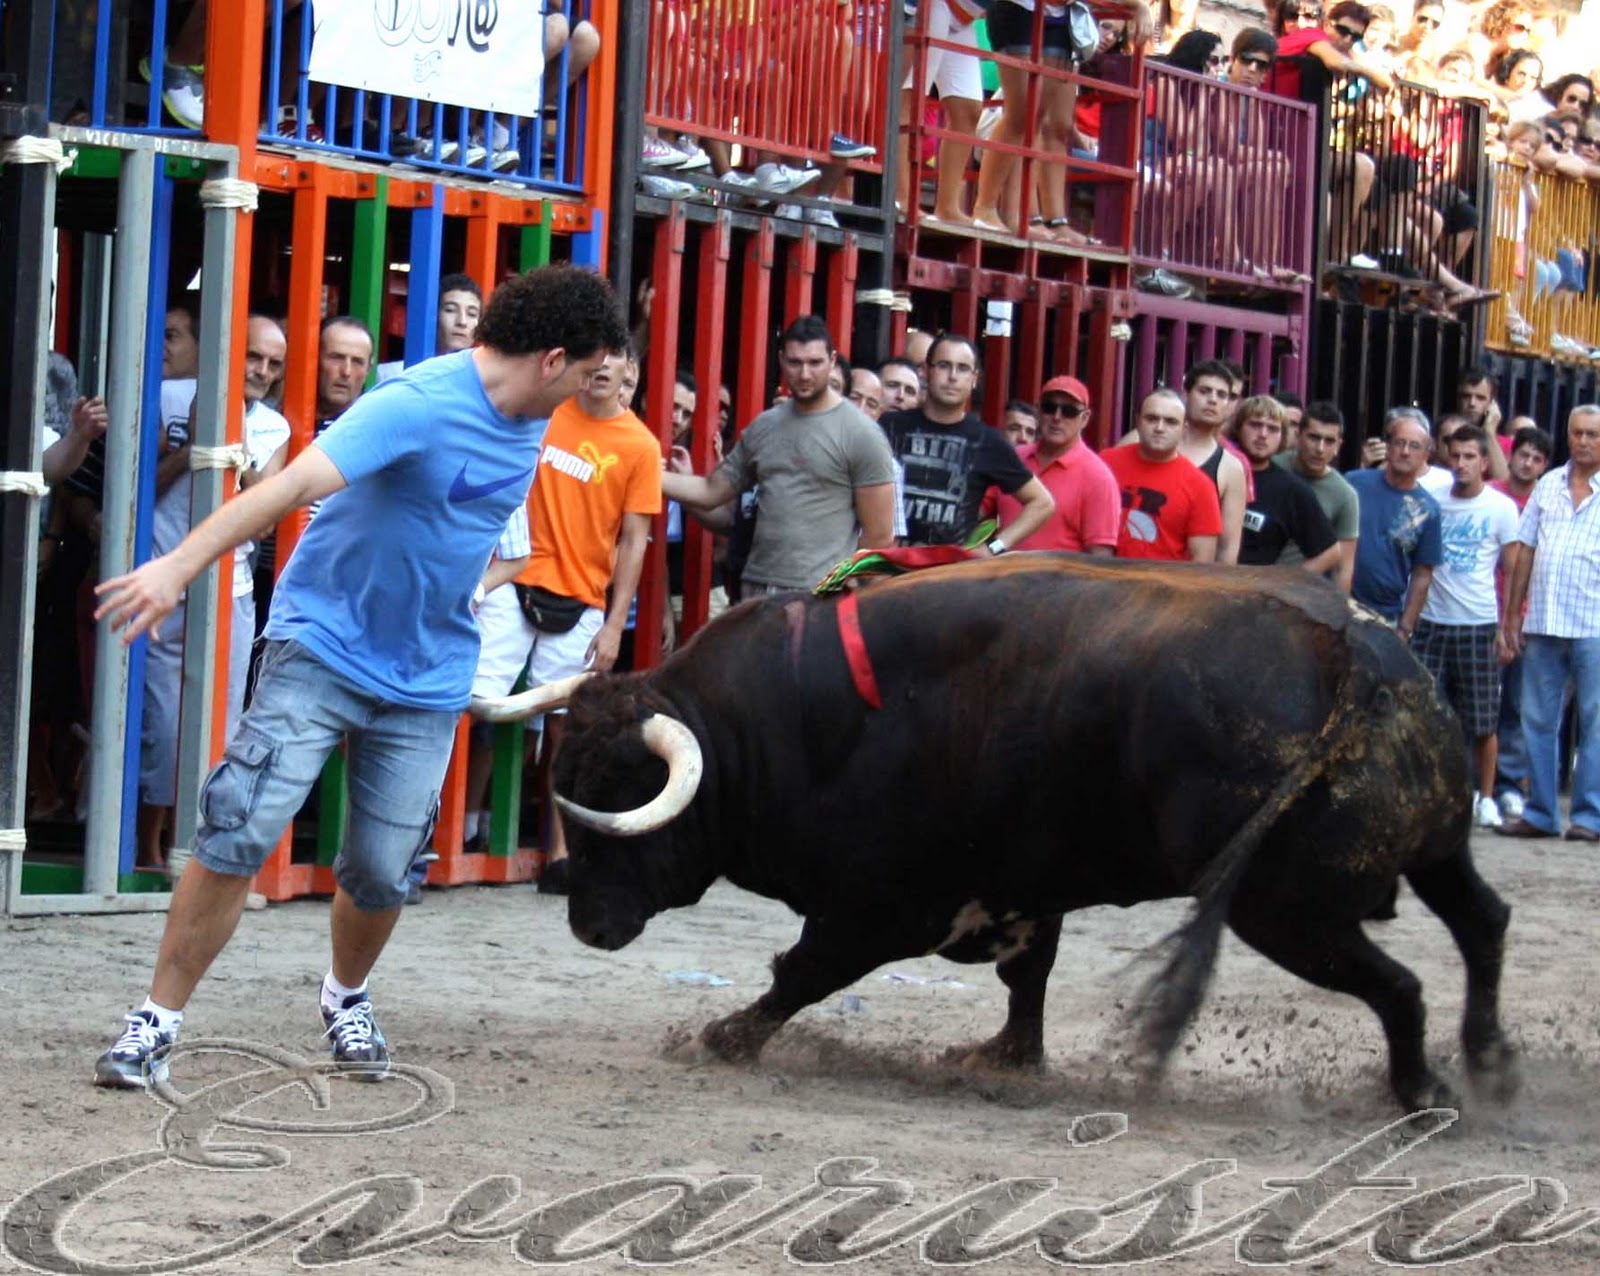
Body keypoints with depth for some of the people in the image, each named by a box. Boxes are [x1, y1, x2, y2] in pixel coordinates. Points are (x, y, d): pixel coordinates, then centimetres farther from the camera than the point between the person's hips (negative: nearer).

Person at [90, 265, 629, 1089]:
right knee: (239, 834, -15)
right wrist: (178, 567, -42)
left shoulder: (524, 425, 5)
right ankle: (158, 1020, -4)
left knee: (382, 872, 4)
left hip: (427, 681, 6)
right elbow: (296, 482, -33)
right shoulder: (419, 404, -21)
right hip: (324, 643, -6)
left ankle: (346, 998, 35)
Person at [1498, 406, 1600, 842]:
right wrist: (1512, 614, 11)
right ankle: (1539, 814, 15)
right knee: (1538, 721, 8)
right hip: (1543, 624, 5)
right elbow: (1526, 552, 14)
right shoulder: (1549, 485, 11)